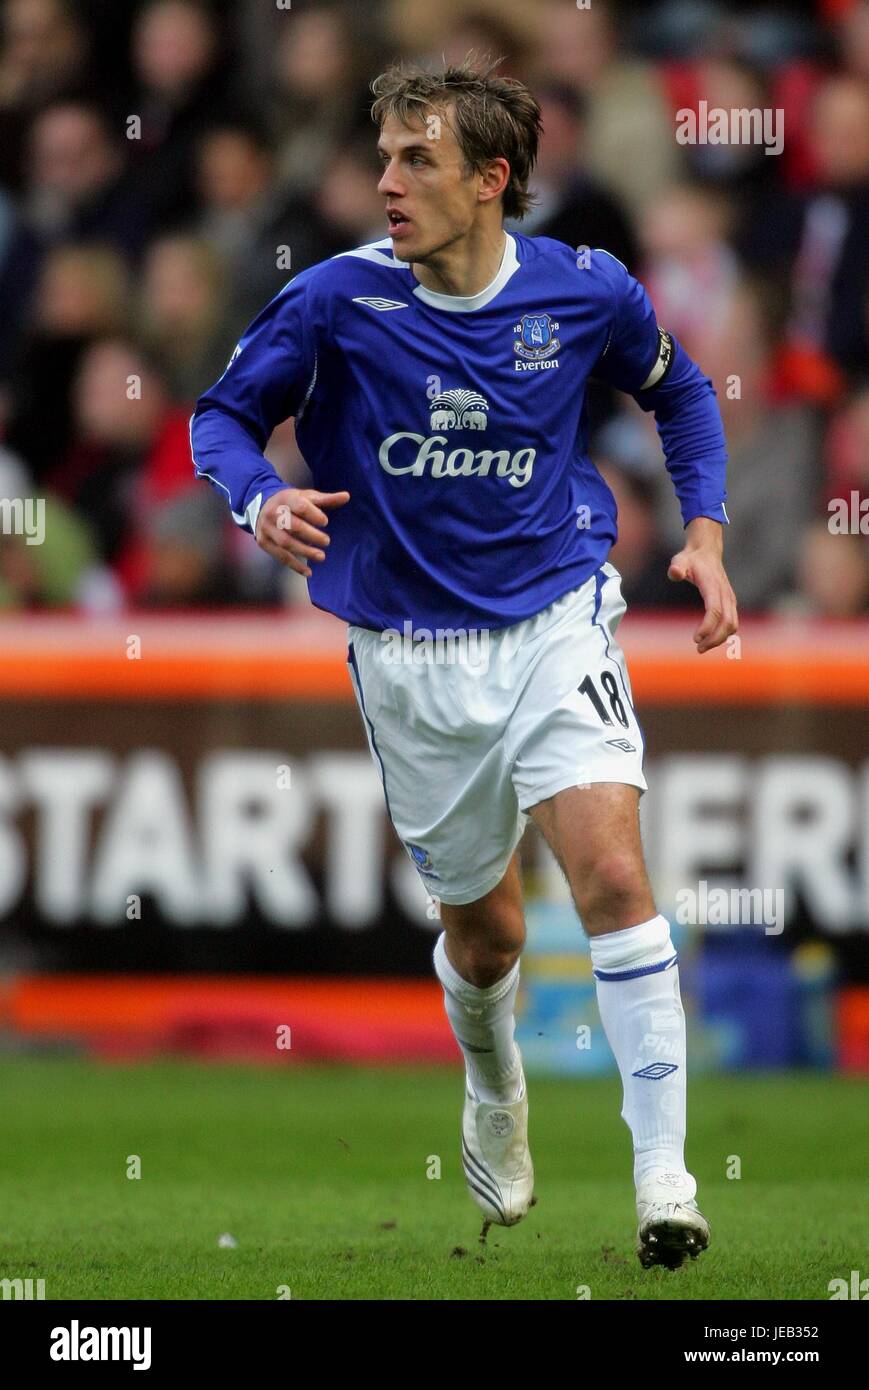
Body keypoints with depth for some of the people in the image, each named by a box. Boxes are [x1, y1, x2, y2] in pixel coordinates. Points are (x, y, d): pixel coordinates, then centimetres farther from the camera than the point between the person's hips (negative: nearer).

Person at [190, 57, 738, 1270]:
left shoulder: (586, 293, -7)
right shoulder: (337, 301, -12)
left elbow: (679, 392, 14)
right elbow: (224, 415, 1)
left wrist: (705, 533, 2)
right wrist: (262, 501, -21)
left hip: (557, 623, -1)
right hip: (412, 657, 1)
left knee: (614, 875, -21)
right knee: (485, 937, 12)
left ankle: (664, 1176, -17)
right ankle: (495, 1098, 47)